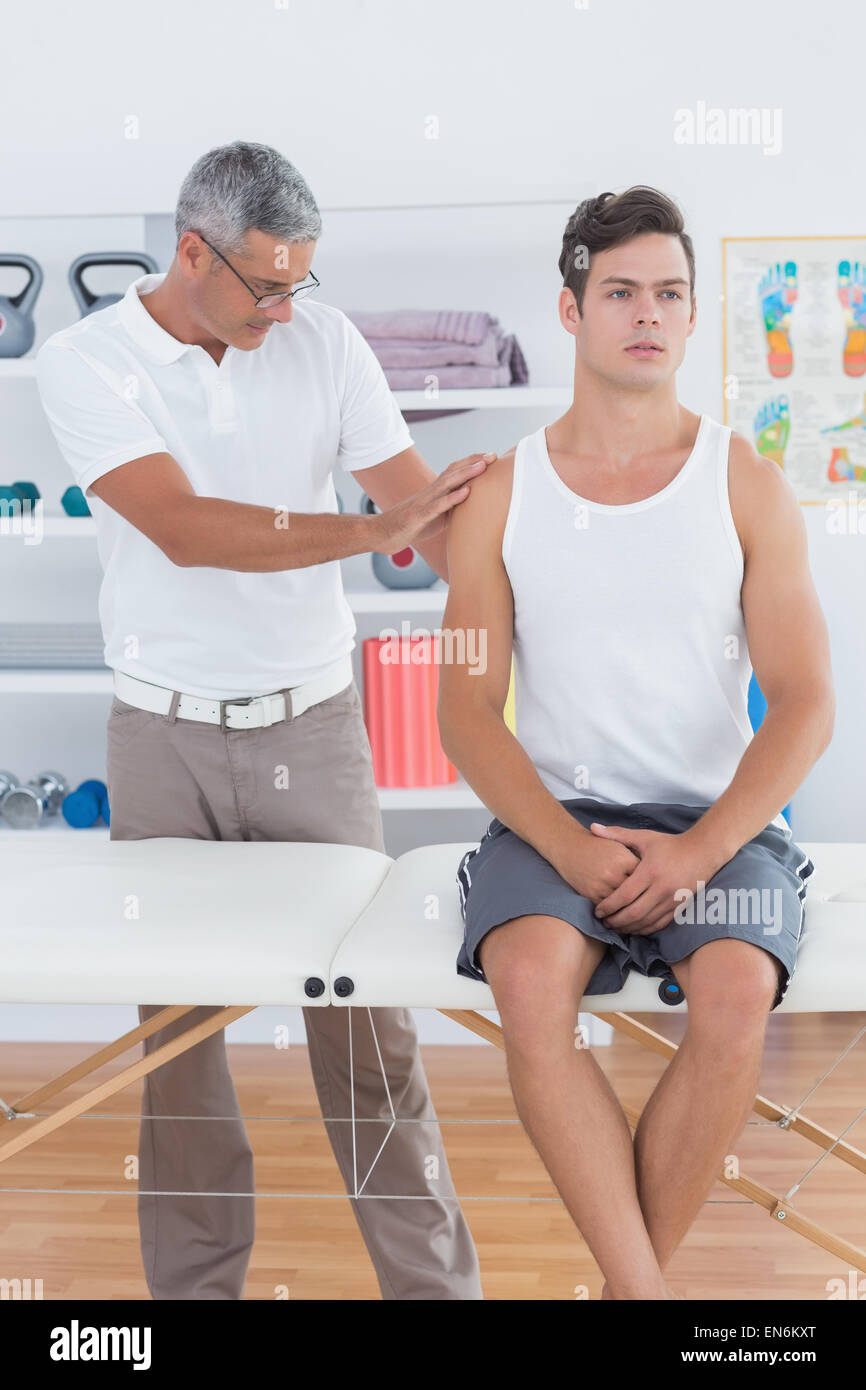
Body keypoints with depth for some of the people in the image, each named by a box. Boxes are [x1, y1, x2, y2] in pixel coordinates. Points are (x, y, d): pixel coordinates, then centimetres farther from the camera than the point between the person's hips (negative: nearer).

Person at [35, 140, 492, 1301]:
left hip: (313, 722, 1)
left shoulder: (324, 340, 0)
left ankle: (435, 1279, 14)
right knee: (179, 1026, 9)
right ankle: (195, 1280, 24)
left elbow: (429, 509, -3)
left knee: (366, 1016, 2)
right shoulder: (86, 363, -7)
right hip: (166, 735, -1)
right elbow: (186, 529, -21)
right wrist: (376, 530, -23)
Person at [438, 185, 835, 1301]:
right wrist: (570, 845, -15)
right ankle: (646, 1289, -21)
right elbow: (466, 710, 2)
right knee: (532, 981, -31)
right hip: (551, 816, 0)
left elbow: (804, 706, 0)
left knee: (737, 992, -30)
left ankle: (629, 1280, -12)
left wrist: (696, 851, -15)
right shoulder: (500, 494, 7)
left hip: (718, 820, 0)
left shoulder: (746, 484, 5)